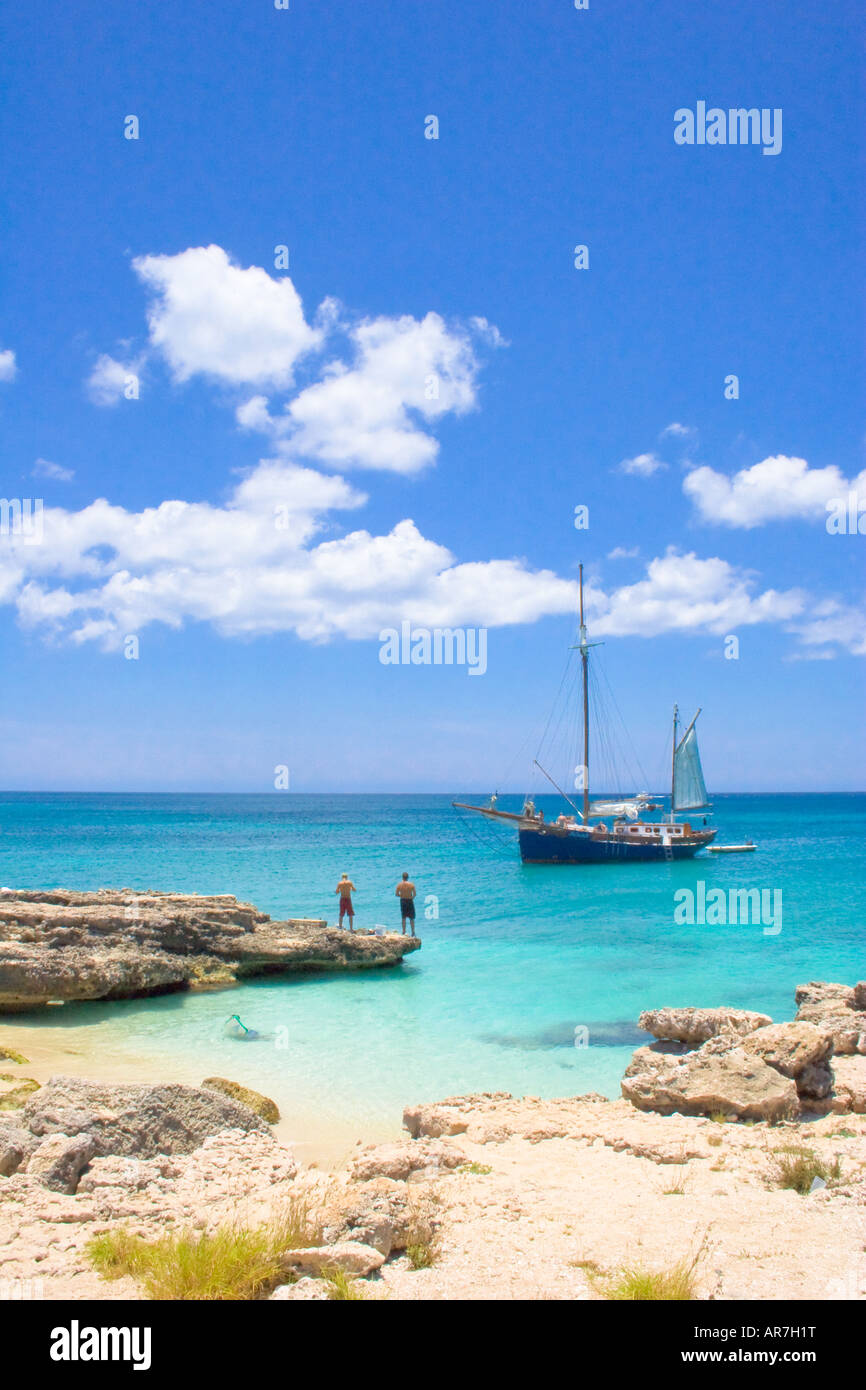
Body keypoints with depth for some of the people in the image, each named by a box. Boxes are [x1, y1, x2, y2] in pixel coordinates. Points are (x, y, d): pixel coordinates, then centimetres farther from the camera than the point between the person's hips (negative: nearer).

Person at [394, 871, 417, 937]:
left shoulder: (399, 885, -9)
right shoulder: (411, 885, -14)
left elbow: (397, 894, -6)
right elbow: (414, 894, -12)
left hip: (403, 901, 2)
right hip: (409, 901, -2)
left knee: (403, 918, 14)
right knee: (411, 918, 9)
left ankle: (404, 932, 16)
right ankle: (413, 932, 12)